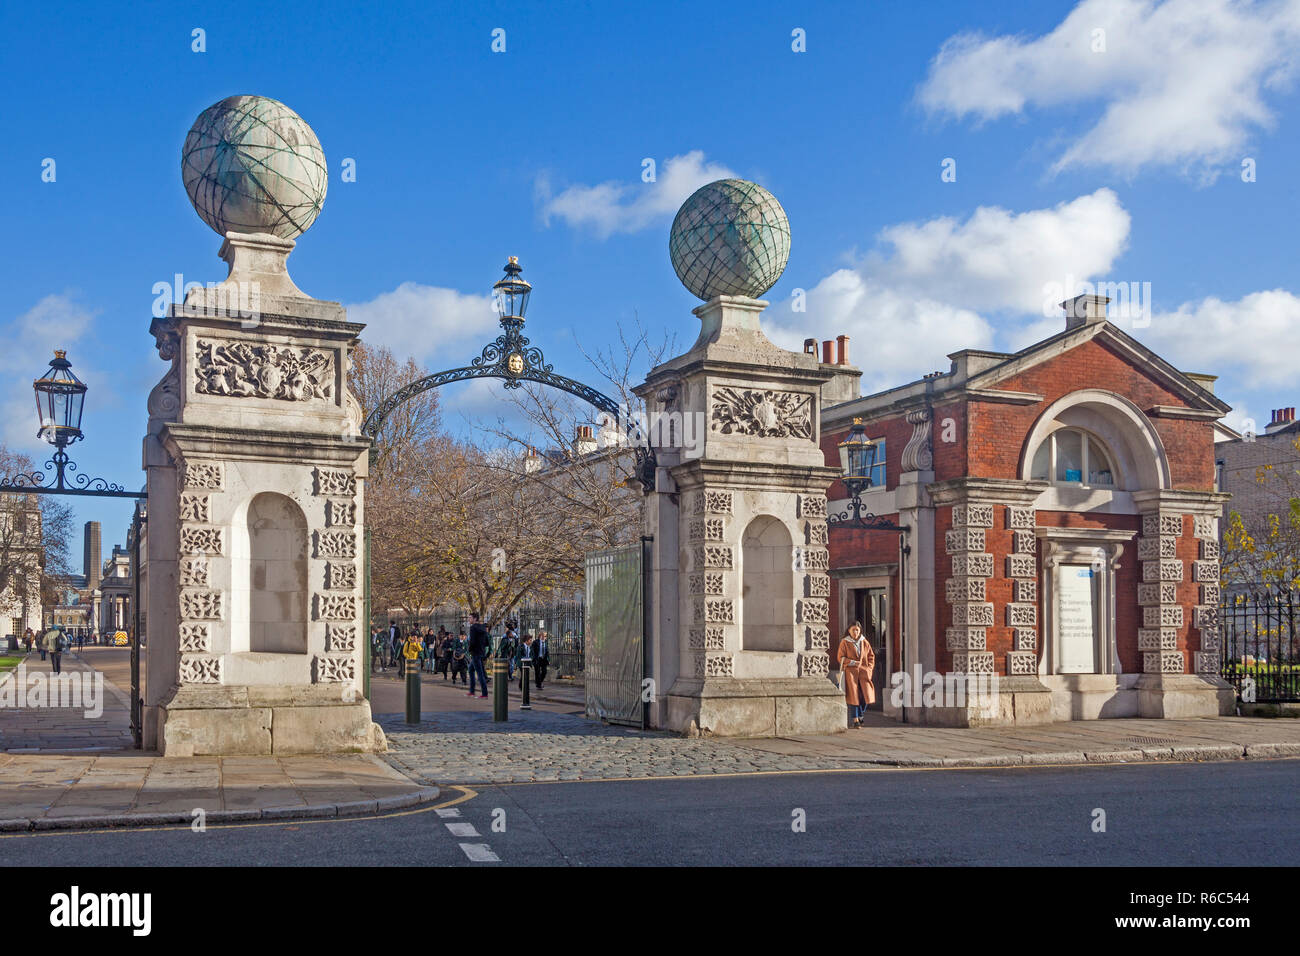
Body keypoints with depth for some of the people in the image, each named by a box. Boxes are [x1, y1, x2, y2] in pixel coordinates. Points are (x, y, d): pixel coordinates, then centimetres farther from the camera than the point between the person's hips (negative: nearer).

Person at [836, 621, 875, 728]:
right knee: (853, 696, -5)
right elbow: (841, 657, -2)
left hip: (863, 672, 3)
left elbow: (871, 656, 16)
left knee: (866, 695, -5)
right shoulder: (844, 643, 1)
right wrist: (852, 662, -14)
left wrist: (869, 668, 3)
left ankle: (860, 716, 19)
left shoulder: (865, 642, 10)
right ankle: (855, 720, 1)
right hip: (850, 672, -3)